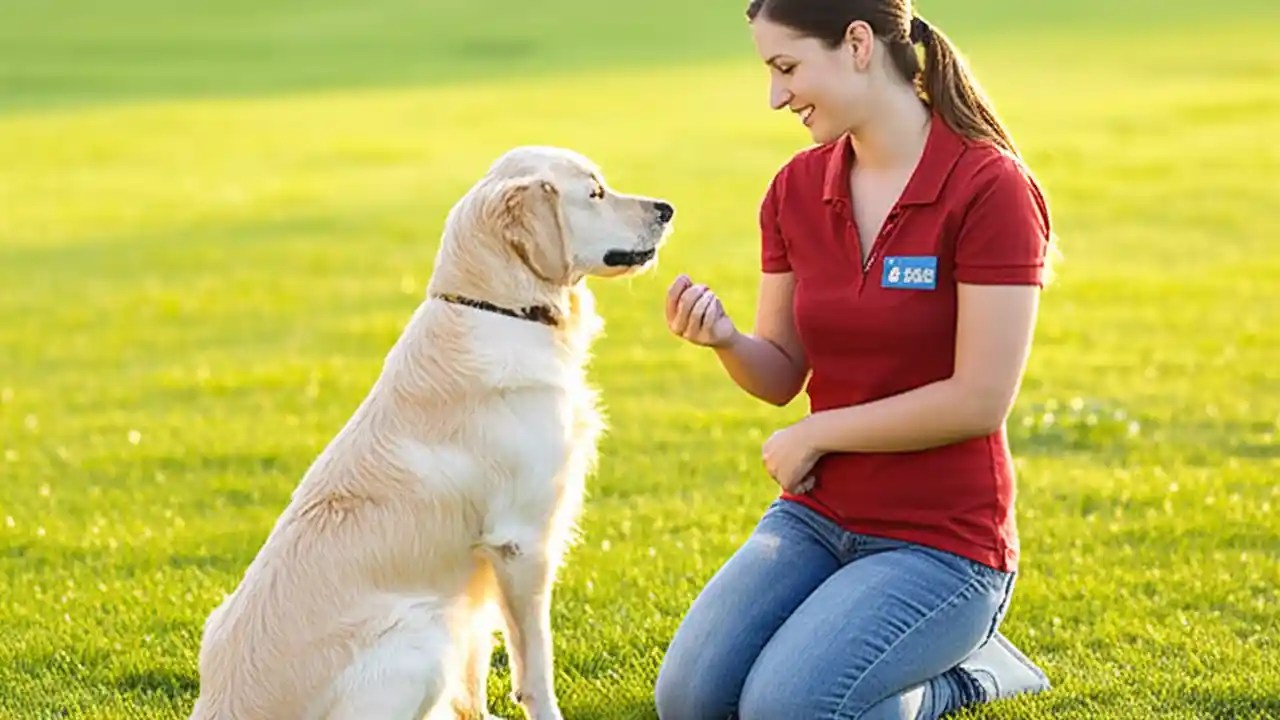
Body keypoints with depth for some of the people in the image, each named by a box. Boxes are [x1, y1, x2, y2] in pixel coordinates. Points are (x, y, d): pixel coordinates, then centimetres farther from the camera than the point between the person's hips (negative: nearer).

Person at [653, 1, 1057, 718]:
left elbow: (980, 400, -19)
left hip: (942, 539, -6)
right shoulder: (797, 188, 4)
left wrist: (815, 434, -10)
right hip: (817, 517, 6)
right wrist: (725, 340, -14)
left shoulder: (990, 187, -16)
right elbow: (782, 376, 9)